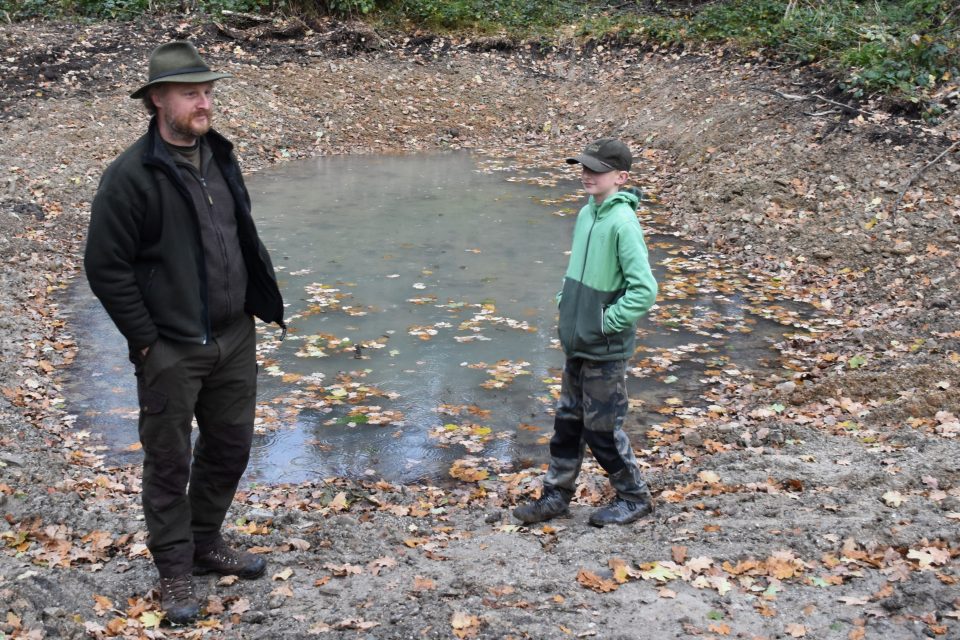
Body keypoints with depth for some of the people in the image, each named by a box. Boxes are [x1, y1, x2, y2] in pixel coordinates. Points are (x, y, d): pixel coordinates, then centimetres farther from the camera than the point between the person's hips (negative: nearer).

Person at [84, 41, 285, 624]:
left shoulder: (220, 156, 6)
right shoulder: (132, 176, -16)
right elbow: (106, 267, -14)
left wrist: (264, 301, 10)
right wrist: (145, 341, -12)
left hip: (235, 338, 7)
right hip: (171, 351, -7)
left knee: (231, 446, 17)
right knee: (169, 461, 6)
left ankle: (207, 542, 37)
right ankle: (175, 570, 21)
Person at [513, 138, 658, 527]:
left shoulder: (622, 223, -20)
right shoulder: (586, 214, 5)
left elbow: (644, 289, -24)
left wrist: (607, 322, -19)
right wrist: (565, 301, 10)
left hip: (605, 351, -8)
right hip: (576, 344, 8)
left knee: (602, 429, 4)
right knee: (568, 421, 16)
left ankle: (634, 498, 22)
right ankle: (556, 495, 28)